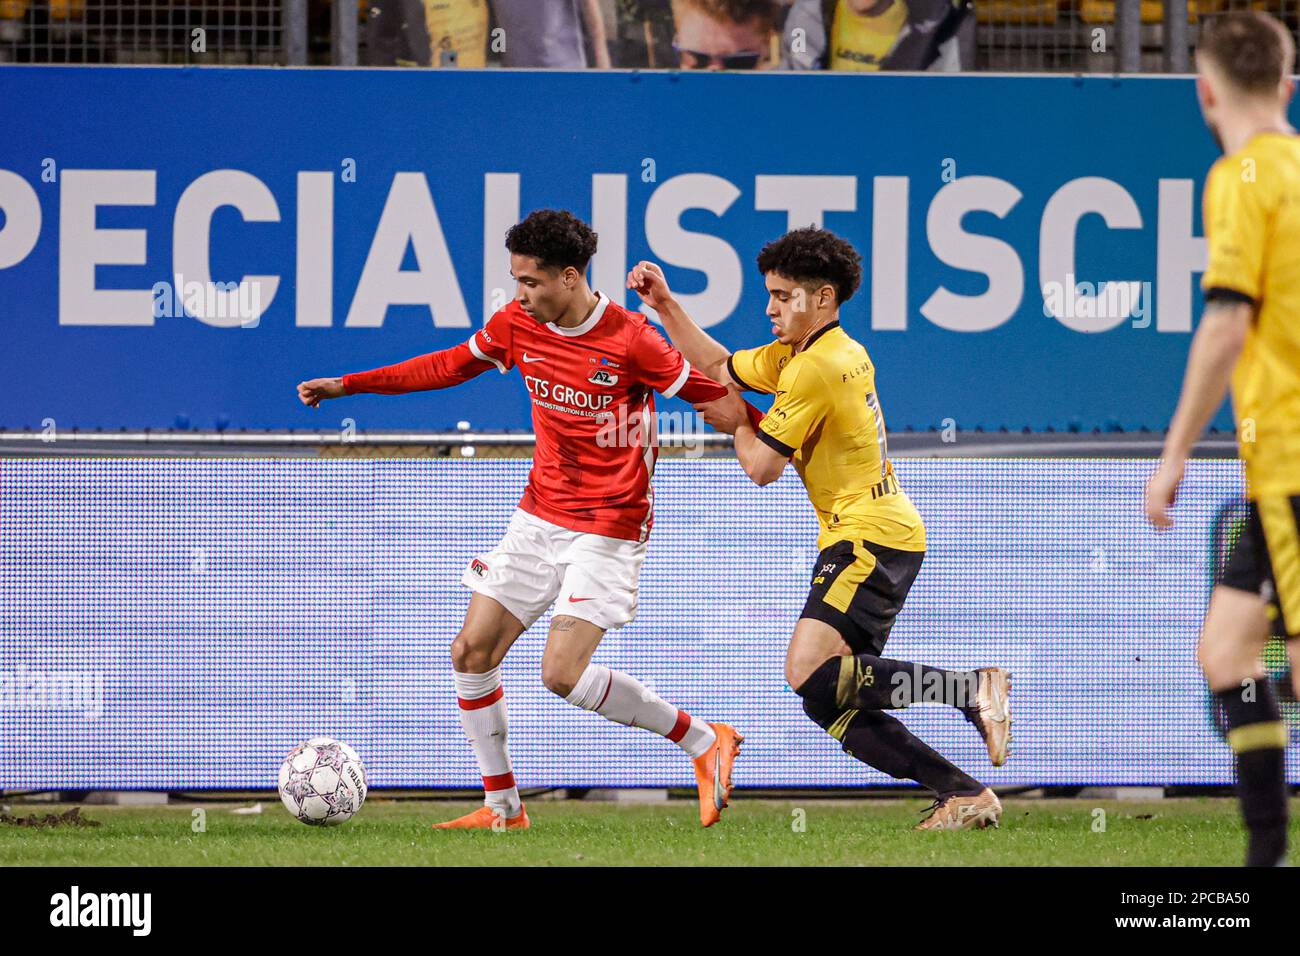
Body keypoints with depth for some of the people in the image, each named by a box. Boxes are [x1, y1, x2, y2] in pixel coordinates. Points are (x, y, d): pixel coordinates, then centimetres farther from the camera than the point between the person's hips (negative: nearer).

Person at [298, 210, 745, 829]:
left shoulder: (629, 341, -19)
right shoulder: (517, 324, -1)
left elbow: (707, 392, -10)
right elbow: (450, 366, 14)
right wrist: (346, 385, 16)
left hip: (606, 527, -7)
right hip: (539, 516, 7)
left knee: (563, 675, -18)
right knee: (471, 651, 1)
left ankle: (705, 742, -2)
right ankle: (502, 807, 13)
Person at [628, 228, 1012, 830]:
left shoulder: (814, 369, -13)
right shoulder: (795, 354, 17)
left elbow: (761, 467, -10)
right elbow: (716, 369, 27)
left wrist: (737, 423, 10)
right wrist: (665, 305, 22)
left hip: (870, 539, -10)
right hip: (877, 538, 10)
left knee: (811, 671, -24)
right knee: (835, 706, 5)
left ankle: (974, 688, -22)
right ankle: (964, 795, 1)